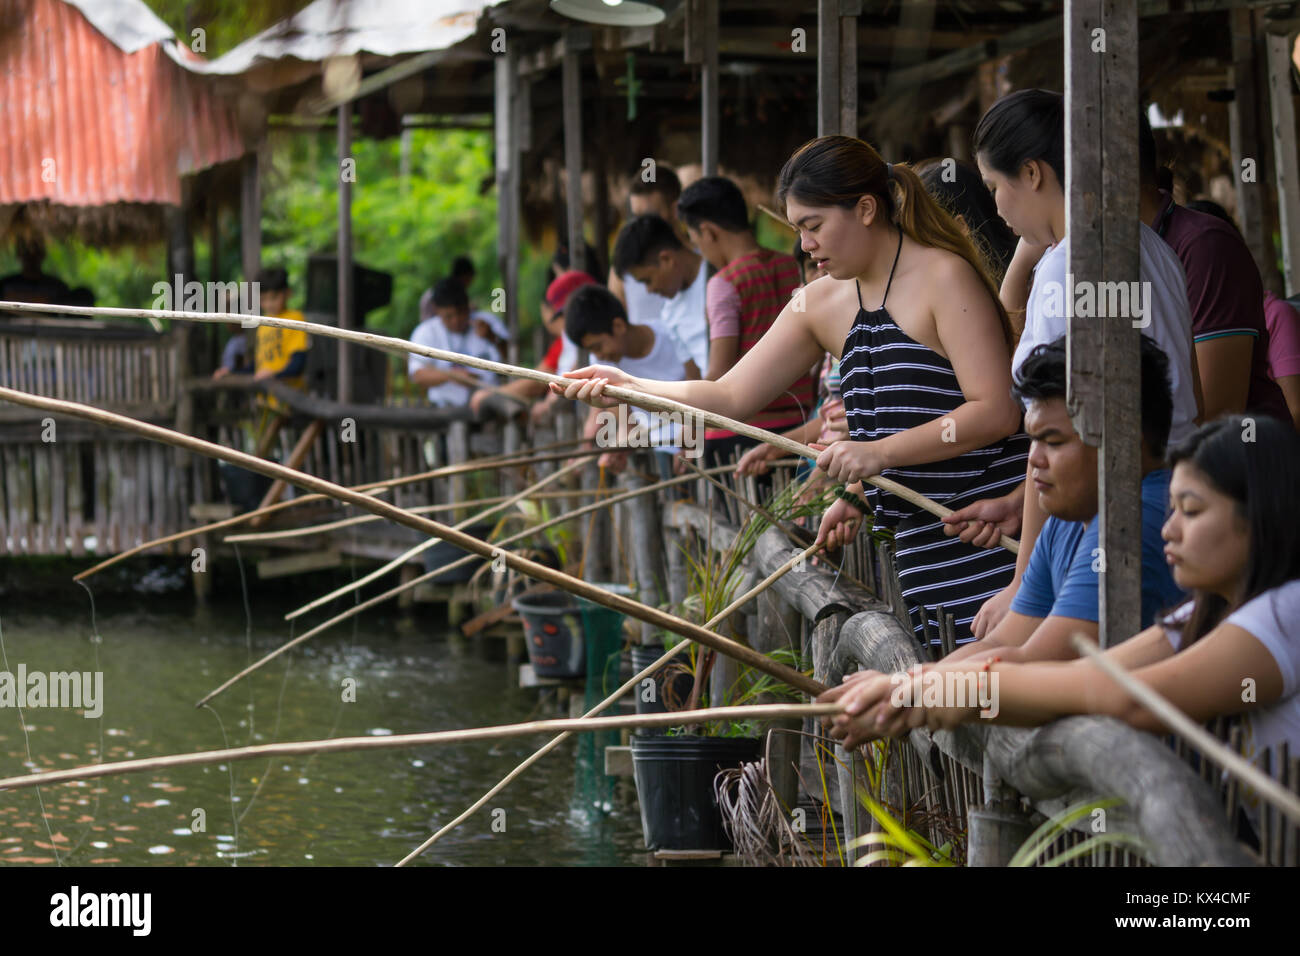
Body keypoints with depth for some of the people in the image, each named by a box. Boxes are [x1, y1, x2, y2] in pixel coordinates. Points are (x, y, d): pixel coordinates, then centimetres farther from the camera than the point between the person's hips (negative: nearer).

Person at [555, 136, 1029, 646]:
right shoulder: (822, 304, 12)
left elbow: (995, 411, -17)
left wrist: (880, 453, -23)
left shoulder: (944, 276, -10)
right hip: (919, 542, 7)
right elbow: (732, 397, 13)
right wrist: (630, 387, 0)